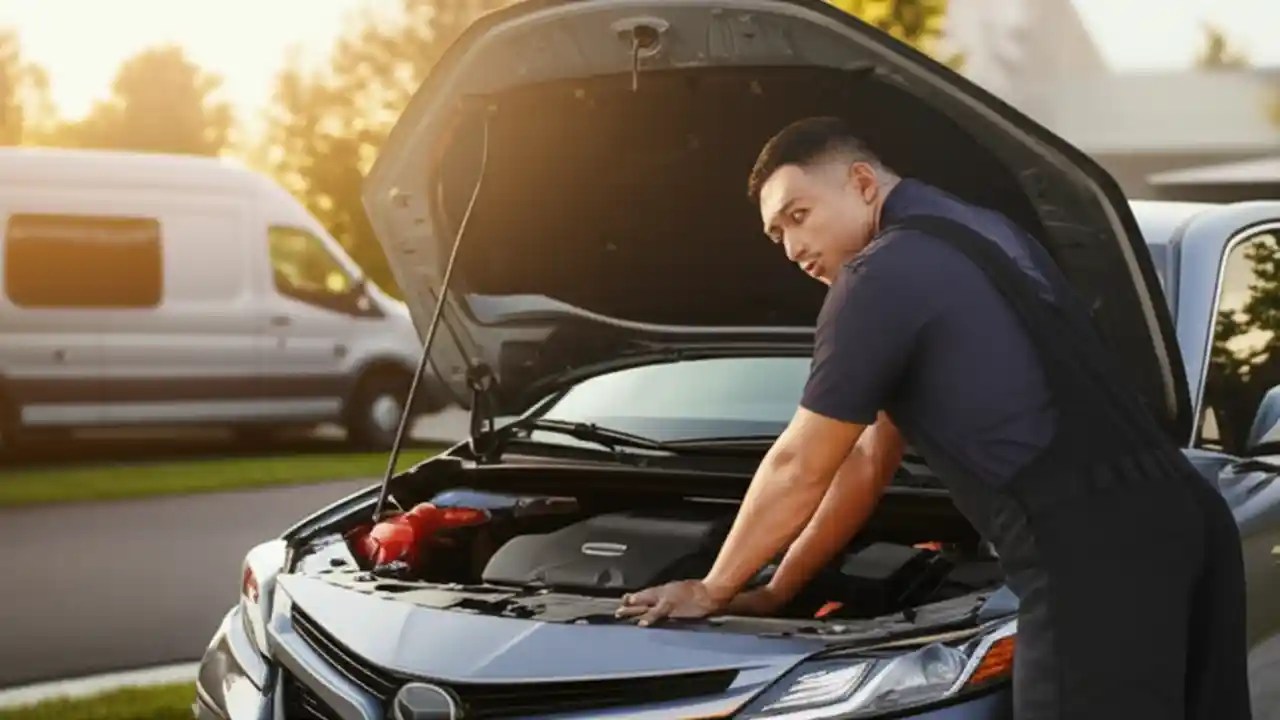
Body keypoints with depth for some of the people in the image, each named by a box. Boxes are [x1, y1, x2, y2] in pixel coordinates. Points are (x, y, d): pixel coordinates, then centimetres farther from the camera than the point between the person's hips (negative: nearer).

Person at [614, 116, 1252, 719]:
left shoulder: (883, 274, -4)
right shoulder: (972, 234, 26)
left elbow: (798, 469, 3)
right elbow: (872, 457, 30)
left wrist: (715, 590, 18)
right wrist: (775, 591, 33)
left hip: (1094, 552, -10)